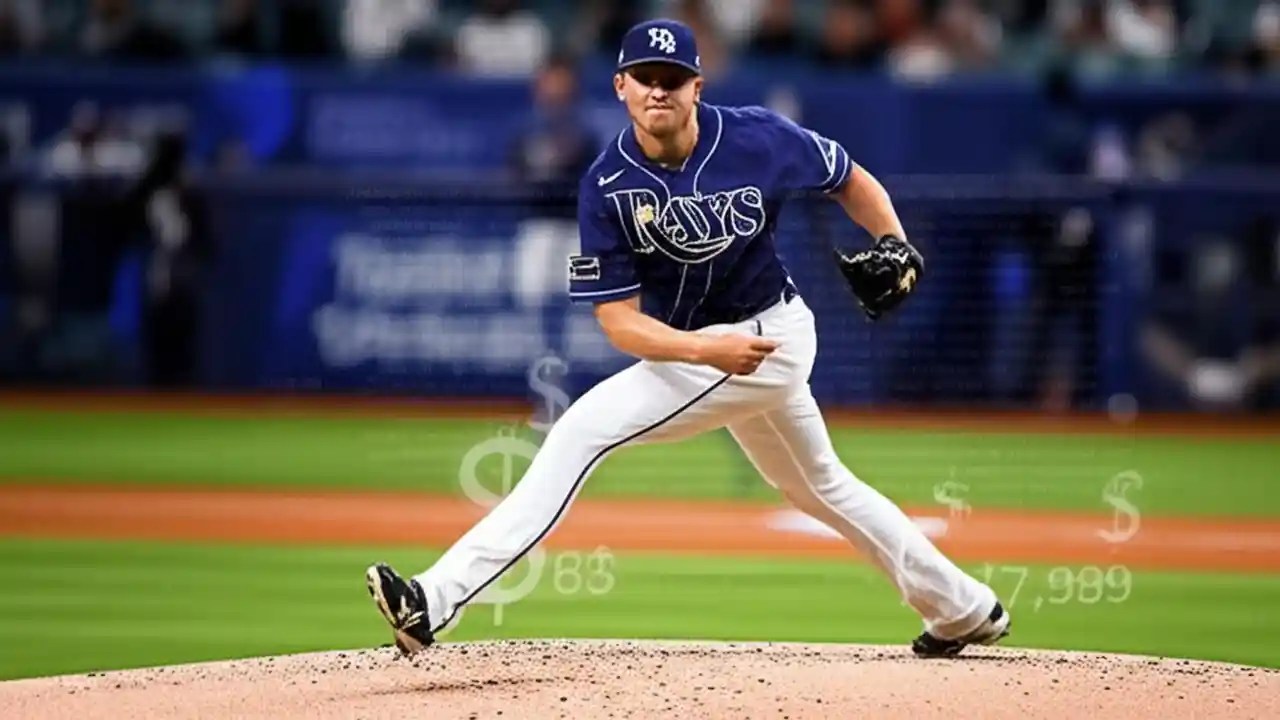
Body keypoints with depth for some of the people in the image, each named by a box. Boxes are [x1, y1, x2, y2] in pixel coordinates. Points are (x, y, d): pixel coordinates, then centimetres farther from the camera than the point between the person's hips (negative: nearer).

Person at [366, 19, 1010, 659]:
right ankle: (965, 612, 42)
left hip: (764, 339, -6)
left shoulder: (760, 140, -16)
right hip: (691, 345, 6)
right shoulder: (607, 187, -12)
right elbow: (618, 320, -15)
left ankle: (438, 600, -23)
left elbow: (850, 180, 3)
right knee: (820, 488, 23)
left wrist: (894, 244, -15)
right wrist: (708, 349, -32)